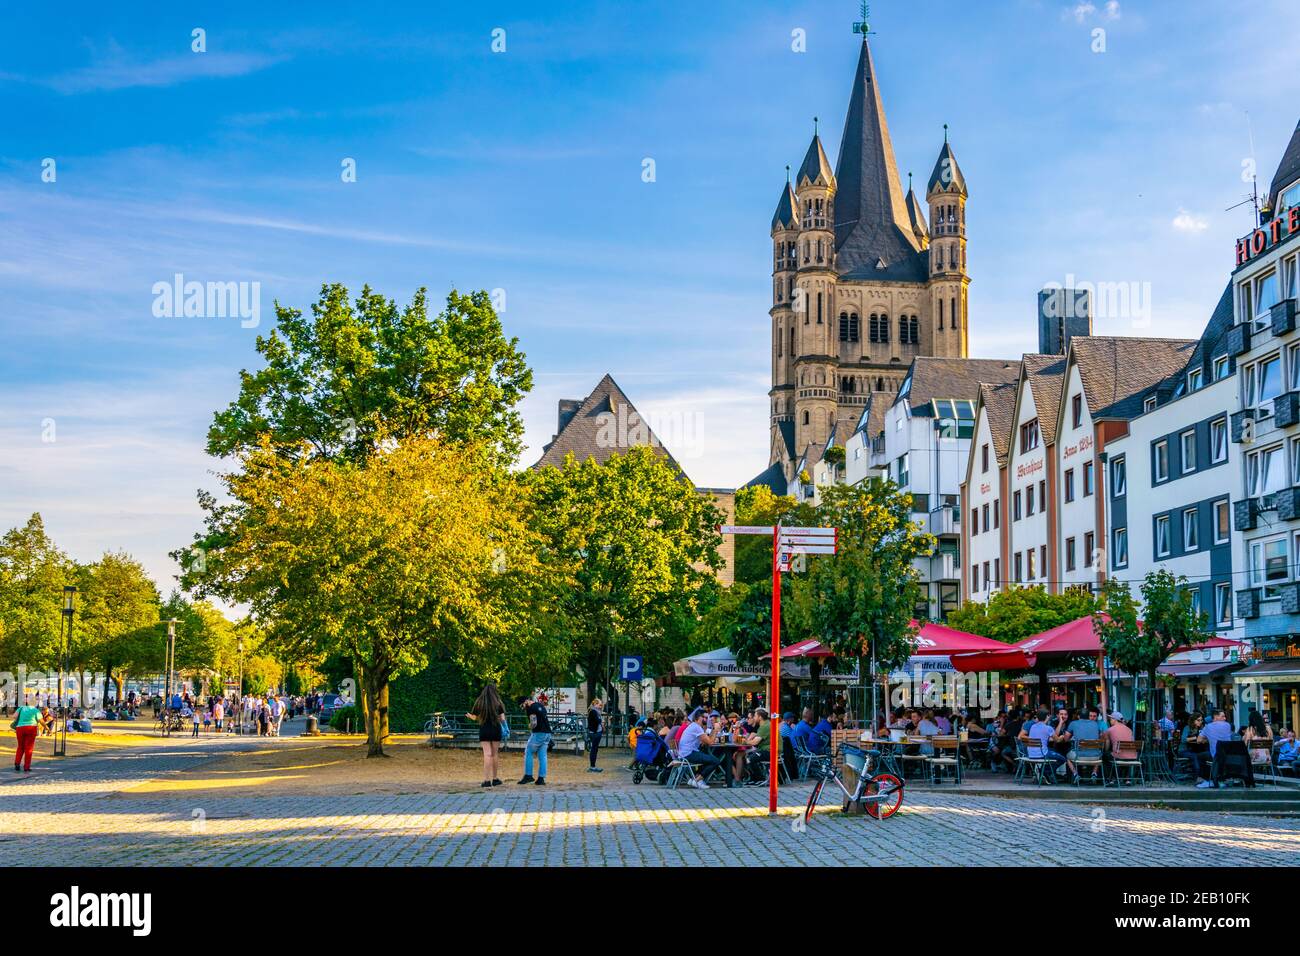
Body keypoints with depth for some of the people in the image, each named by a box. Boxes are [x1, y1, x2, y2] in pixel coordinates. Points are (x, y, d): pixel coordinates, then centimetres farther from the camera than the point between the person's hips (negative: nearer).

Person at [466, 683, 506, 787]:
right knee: (495, 754, 11)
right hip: (496, 729, 0)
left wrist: (469, 716, 27)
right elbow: (502, 719, -4)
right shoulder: (498, 703, -3)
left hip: (484, 730, 0)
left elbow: (474, 717, 5)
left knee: (487, 754, -5)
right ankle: (495, 778, 18)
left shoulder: (479, 702, -1)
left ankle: (486, 780, -13)